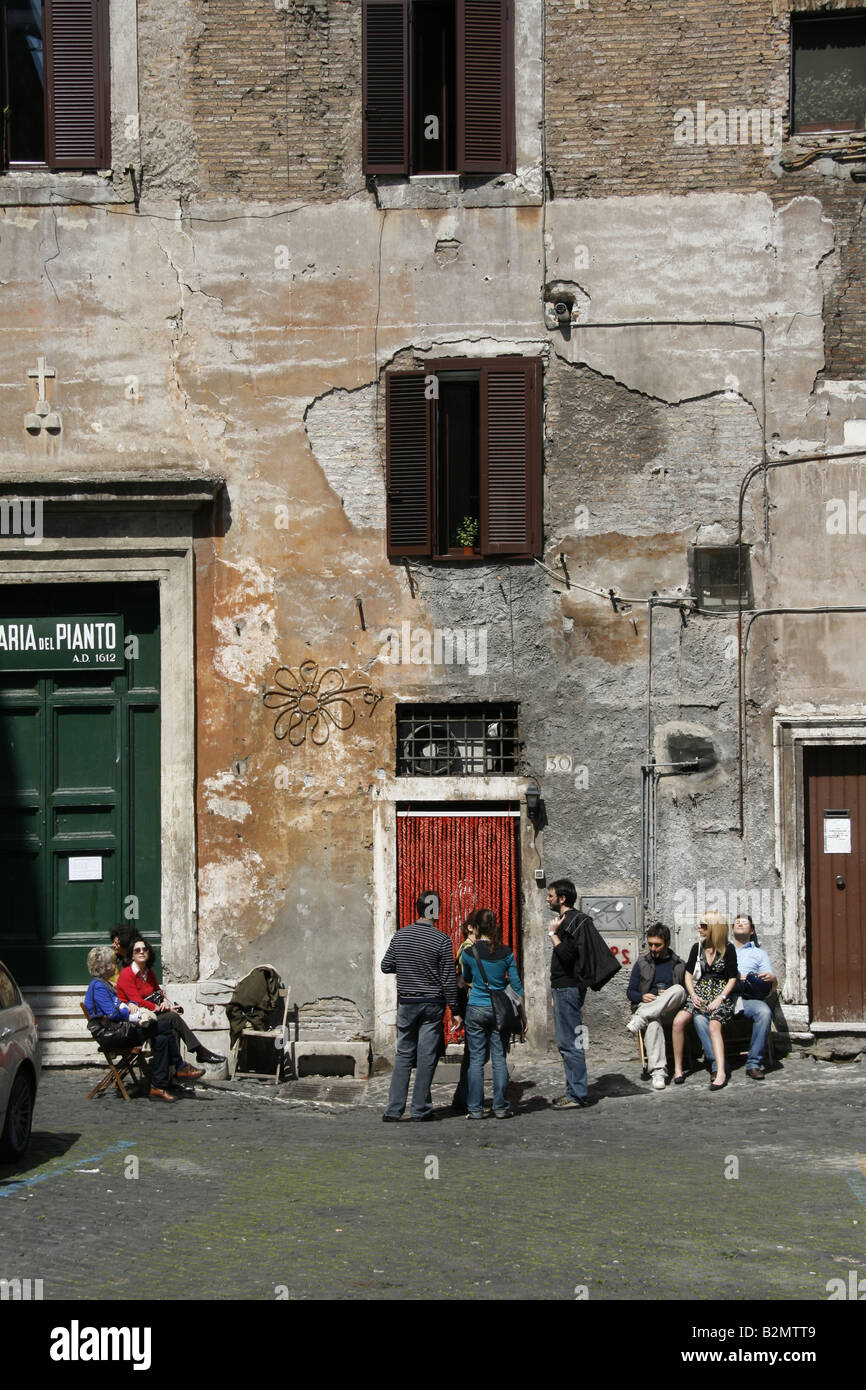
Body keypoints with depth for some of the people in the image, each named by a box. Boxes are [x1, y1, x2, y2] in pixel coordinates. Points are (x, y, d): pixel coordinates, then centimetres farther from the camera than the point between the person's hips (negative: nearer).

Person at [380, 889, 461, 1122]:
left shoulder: (400, 936, 1)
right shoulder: (442, 940, -10)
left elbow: (385, 967, 7)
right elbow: (449, 979, -9)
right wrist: (455, 1010, -3)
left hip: (406, 1004, 3)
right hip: (432, 1004, -3)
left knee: (403, 1055, 9)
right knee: (426, 1057, 3)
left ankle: (393, 1109, 4)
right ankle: (420, 1109, 6)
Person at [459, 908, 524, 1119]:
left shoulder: (469, 953, -5)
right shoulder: (506, 953, -2)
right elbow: (516, 985, 1)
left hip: (476, 1009, -1)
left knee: (476, 1060, 3)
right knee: (499, 1059, 6)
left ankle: (475, 1108, 3)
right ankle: (501, 1107, 7)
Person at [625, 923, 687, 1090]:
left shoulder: (679, 964, 17)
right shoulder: (641, 963, 16)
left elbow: (687, 991, 14)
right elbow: (630, 991, 15)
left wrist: (669, 996, -6)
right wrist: (642, 997, -9)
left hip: (670, 1010, 1)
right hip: (647, 1006, -1)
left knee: (678, 989, -33)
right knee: (653, 1024, -38)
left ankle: (640, 1019, -39)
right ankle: (658, 1071, -46)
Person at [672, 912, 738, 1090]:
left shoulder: (728, 949, 2)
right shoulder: (697, 947, 12)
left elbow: (732, 978, 1)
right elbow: (689, 974, 15)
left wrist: (719, 999, -12)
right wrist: (693, 995, -2)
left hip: (720, 996, -3)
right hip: (699, 994, 3)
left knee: (713, 1025, -34)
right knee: (678, 1021, -26)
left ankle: (720, 1072, -42)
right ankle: (678, 1069, -22)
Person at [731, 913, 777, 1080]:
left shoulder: (759, 953, 27)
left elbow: (773, 986, 17)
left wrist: (771, 978, -8)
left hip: (748, 998, 0)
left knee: (764, 1012, -35)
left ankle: (754, 1063, -30)